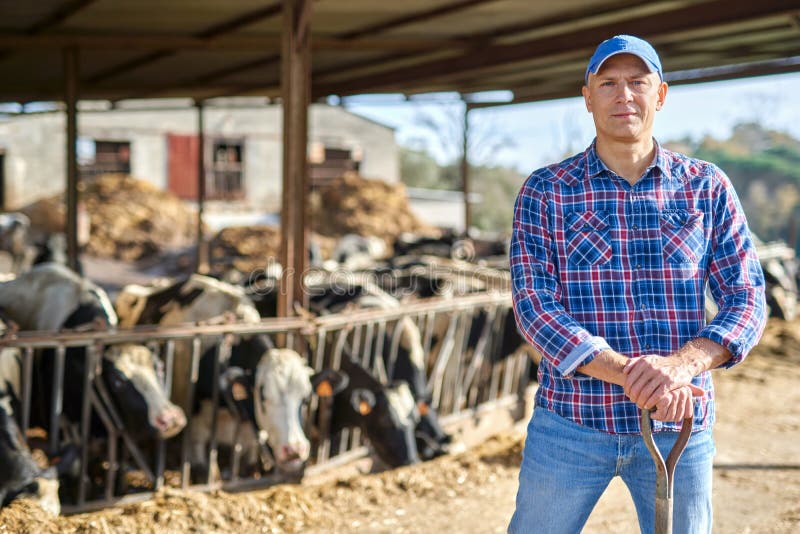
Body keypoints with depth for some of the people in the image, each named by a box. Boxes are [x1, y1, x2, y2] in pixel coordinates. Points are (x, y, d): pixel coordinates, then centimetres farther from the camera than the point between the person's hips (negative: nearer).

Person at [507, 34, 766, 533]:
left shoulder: (708, 188, 3)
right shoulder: (544, 192, -1)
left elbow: (748, 300, -1)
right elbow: (534, 305, -10)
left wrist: (682, 364, -22)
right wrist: (630, 377, -24)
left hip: (680, 427, 1)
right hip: (572, 422, -1)